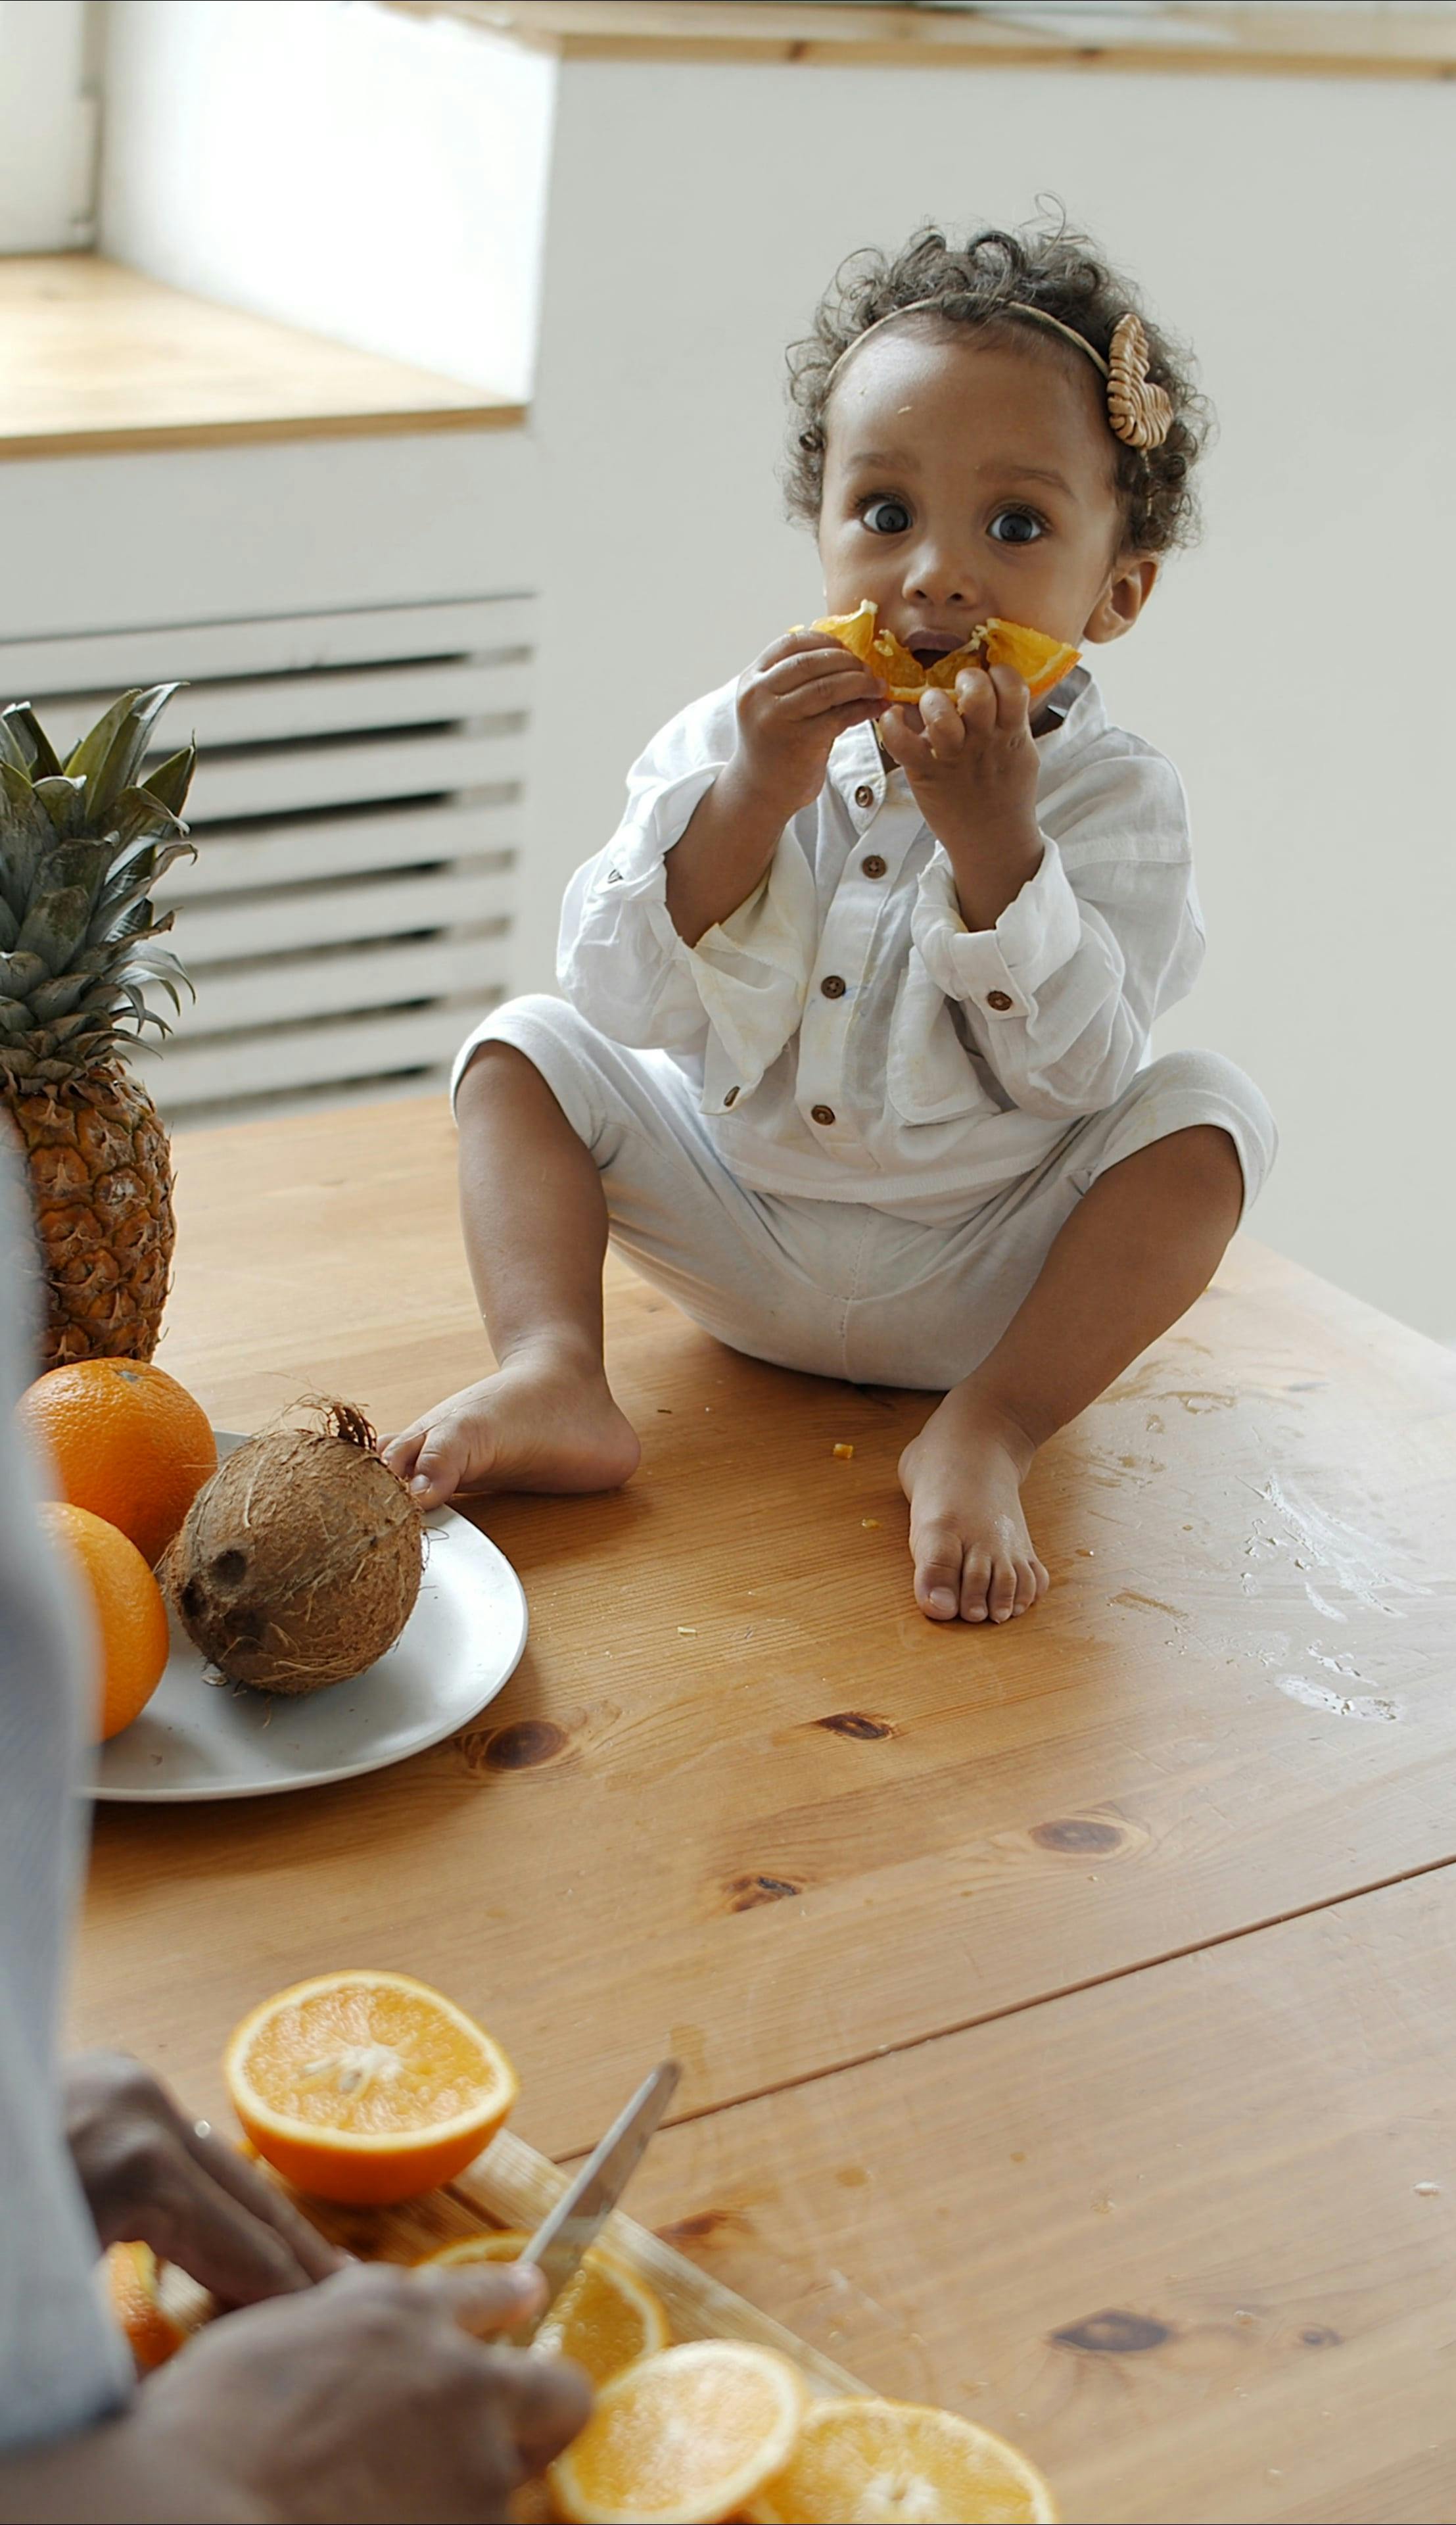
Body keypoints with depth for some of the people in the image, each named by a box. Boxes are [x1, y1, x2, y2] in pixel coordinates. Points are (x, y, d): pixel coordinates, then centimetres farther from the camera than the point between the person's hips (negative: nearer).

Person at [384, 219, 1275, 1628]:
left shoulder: (1112, 798, -11)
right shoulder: (733, 741, -5)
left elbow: (1077, 1073, -20)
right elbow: (622, 995, -13)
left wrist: (993, 836, -30)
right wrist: (751, 798, -26)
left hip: (982, 1281, -2)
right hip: (732, 1234, 3)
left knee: (1206, 1112, -22)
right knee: (528, 1049, -7)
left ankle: (982, 1438, -25)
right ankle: (551, 1376, -22)